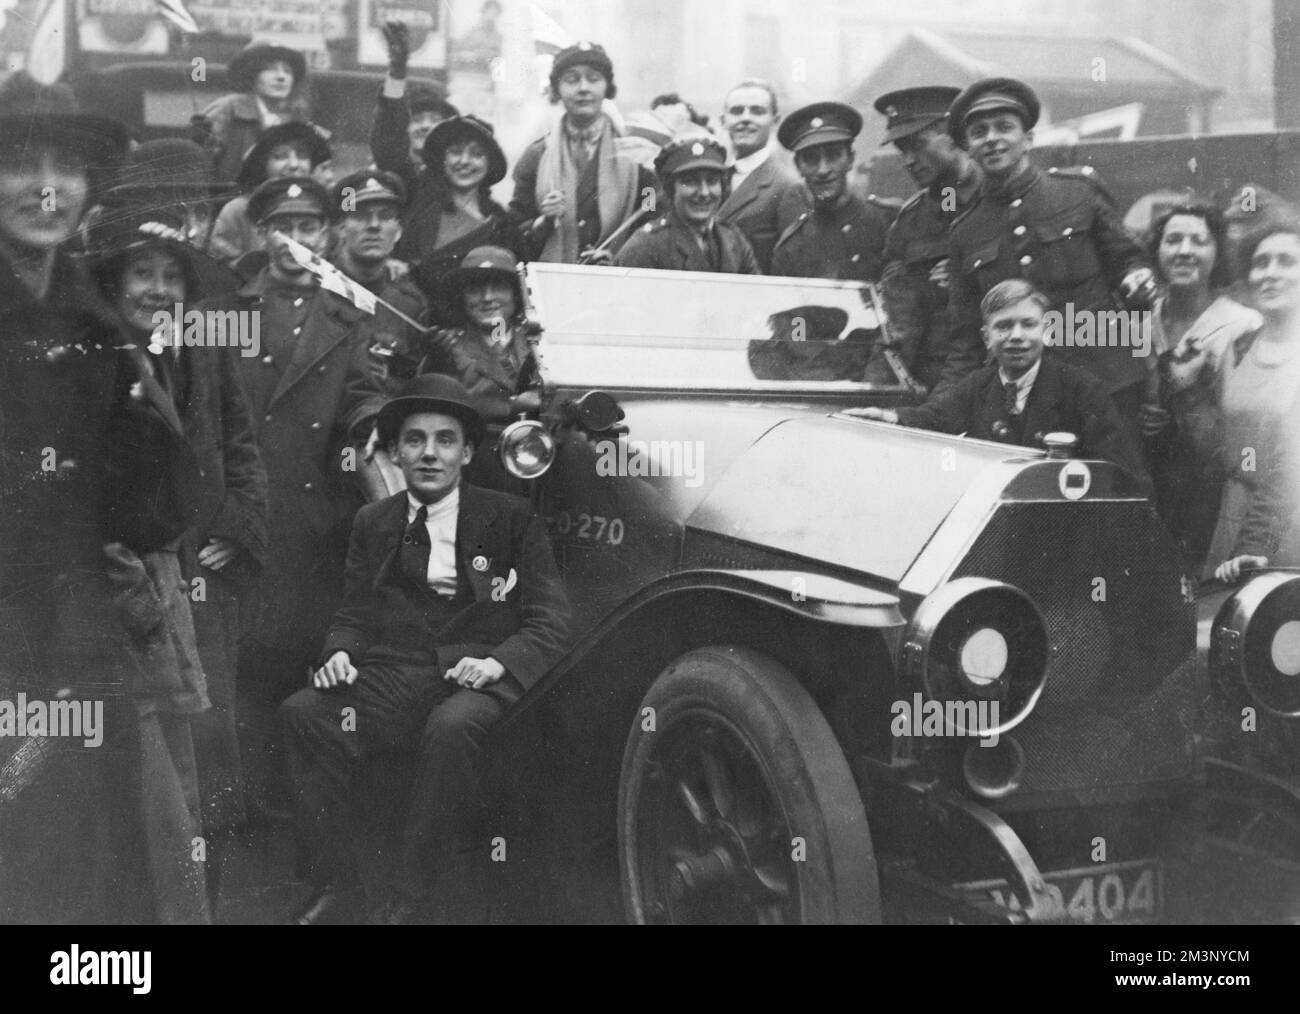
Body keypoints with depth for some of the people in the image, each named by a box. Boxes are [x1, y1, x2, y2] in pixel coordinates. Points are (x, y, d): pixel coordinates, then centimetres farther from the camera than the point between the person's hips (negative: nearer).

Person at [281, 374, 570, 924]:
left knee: (452, 728, -38)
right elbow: (354, 614, 20)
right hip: (391, 676, 3)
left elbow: (550, 621, 3)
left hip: (478, 678, -3)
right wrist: (340, 652, -4)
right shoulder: (372, 523, 20)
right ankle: (334, 887, -16)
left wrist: (499, 661, -16)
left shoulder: (512, 519, 9)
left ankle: (419, 897, -23)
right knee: (302, 713, -25)